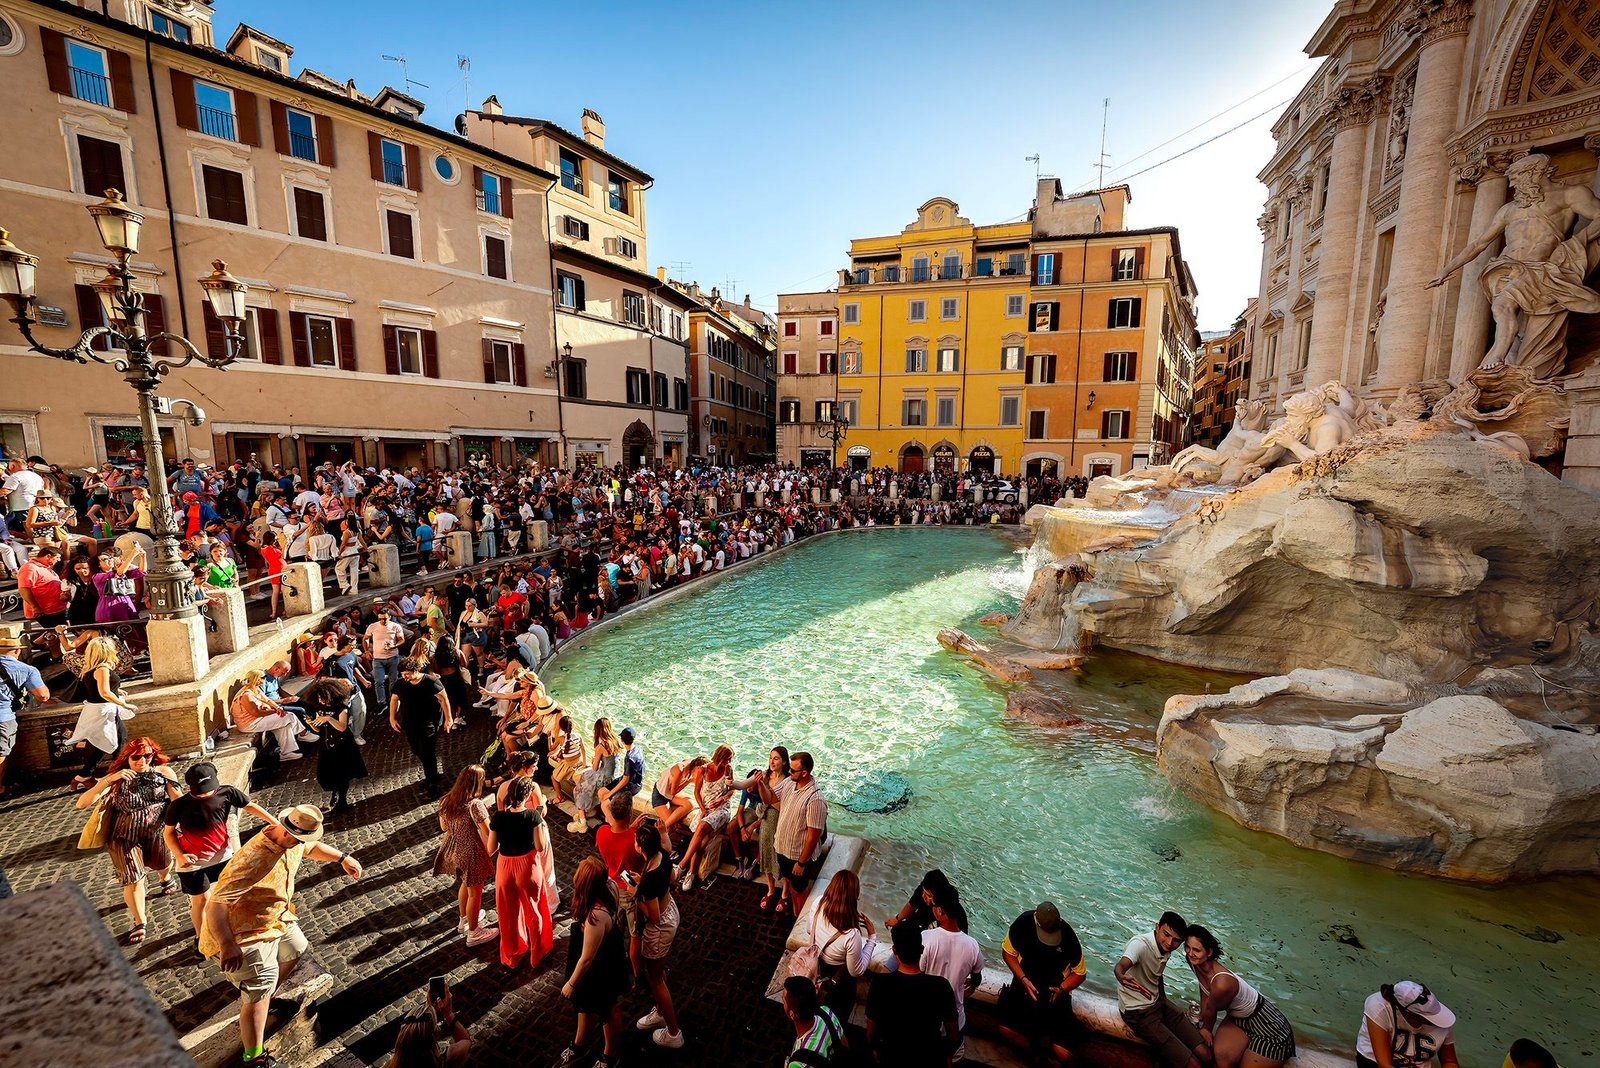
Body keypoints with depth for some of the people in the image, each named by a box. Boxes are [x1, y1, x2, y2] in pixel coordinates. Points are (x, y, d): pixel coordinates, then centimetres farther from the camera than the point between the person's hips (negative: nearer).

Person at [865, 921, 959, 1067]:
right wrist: (949, 1054, 8)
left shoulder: (879, 984, -28)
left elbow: (871, 1025, -13)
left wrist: (873, 1047, 8)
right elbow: (951, 1028, -13)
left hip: (891, 1056, 0)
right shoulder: (940, 986, -29)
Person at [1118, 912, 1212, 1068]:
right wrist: (1121, 977, -68)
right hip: (1139, 1012, -8)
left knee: (1205, 1055, -1)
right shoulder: (1140, 944, -28)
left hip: (1159, 1002, 8)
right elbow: (1121, 965, -48)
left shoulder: (1165, 947, -3)